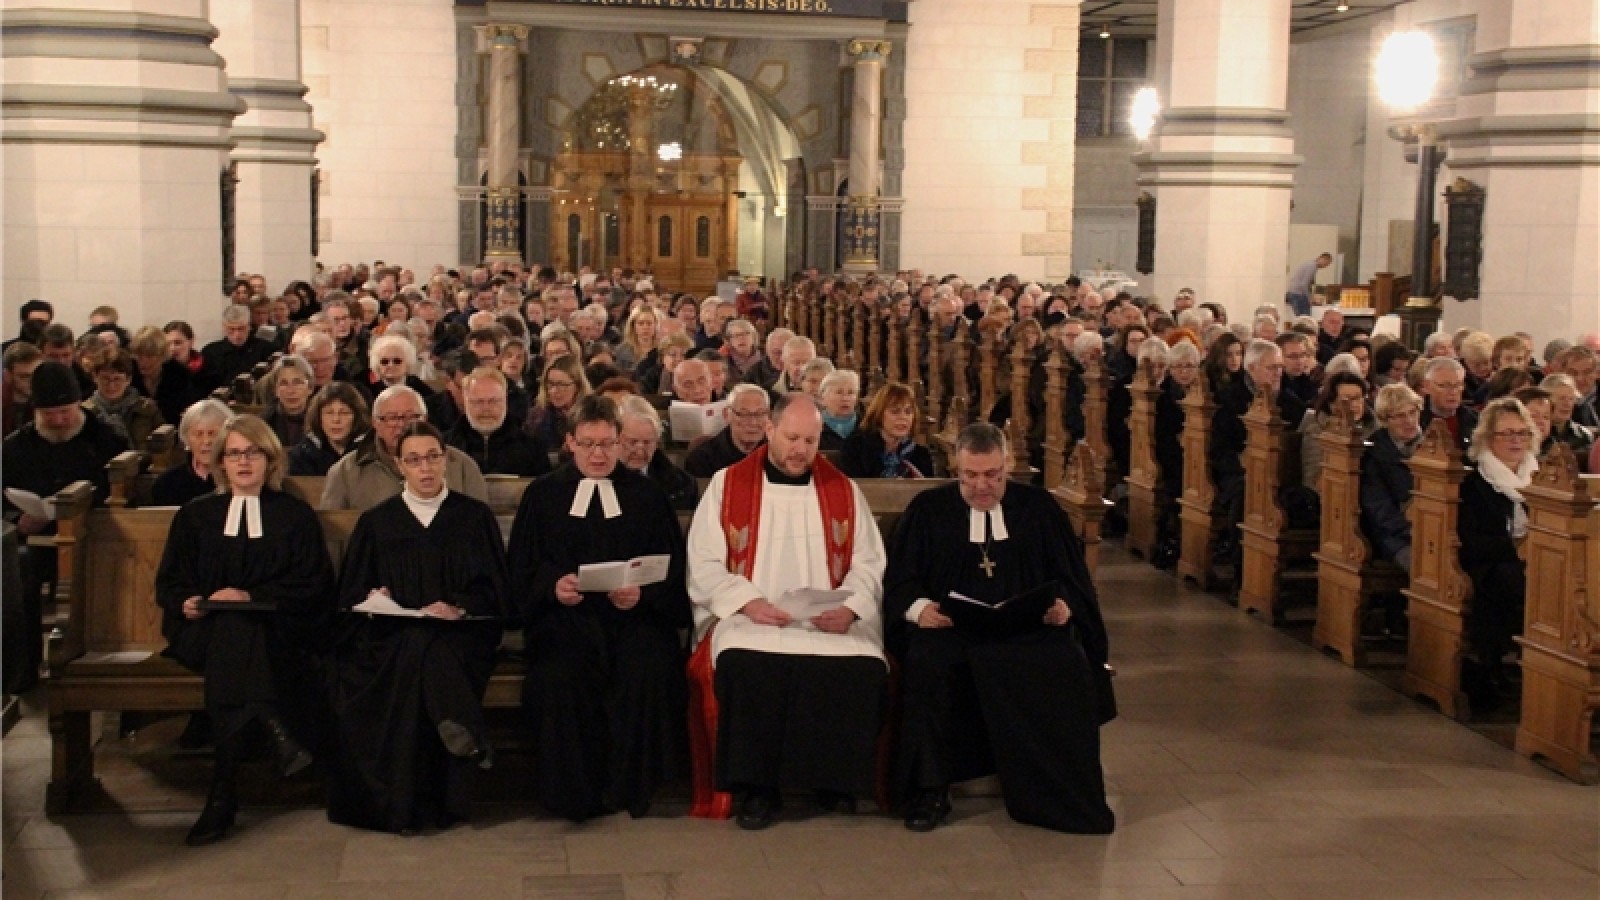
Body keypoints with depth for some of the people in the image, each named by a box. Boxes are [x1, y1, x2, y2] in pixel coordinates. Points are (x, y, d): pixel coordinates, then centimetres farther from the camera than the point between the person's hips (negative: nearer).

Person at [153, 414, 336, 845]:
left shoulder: (296, 515, 14)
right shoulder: (195, 515, 20)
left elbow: (314, 584, 3)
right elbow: (169, 583, 14)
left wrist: (252, 596, -10)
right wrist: (186, 604, -10)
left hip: (278, 631, -2)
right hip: (208, 628, 2)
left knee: (235, 628, -37)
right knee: (231, 630, -36)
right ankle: (275, 731, -47)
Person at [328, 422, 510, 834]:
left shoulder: (475, 517, 12)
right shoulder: (376, 522, 16)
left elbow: (497, 589, 6)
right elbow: (352, 594, 15)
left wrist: (459, 607, -13)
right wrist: (373, 598, -9)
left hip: (460, 630, -1)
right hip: (390, 634, 1)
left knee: (425, 650, -37)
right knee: (414, 651, -37)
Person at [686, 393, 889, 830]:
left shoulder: (843, 491, 13)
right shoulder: (727, 485, 8)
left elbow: (868, 564, 10)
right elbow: (704, 564, 2)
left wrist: (850, 608, -11)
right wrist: (749, 602, -15)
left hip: (830, 623, 2)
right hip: (750, 620, -1)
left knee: (866, 669, -30)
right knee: (743, 665, -36)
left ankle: (837, 779, -8)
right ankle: (756, 787, -20)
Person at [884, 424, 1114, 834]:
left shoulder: (1039, 507, 14)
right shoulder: (928, 509, 11)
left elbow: (1072, 576, 13)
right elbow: (899, 579, 6)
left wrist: (1065, 604, -11)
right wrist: (917, 607, -16)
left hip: (1031, 628, 1)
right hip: (951, 628, -1)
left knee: (1069, 668, -32)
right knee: (928, 663, -35)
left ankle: (1065, 793, -18)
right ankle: (929, 790, -23)